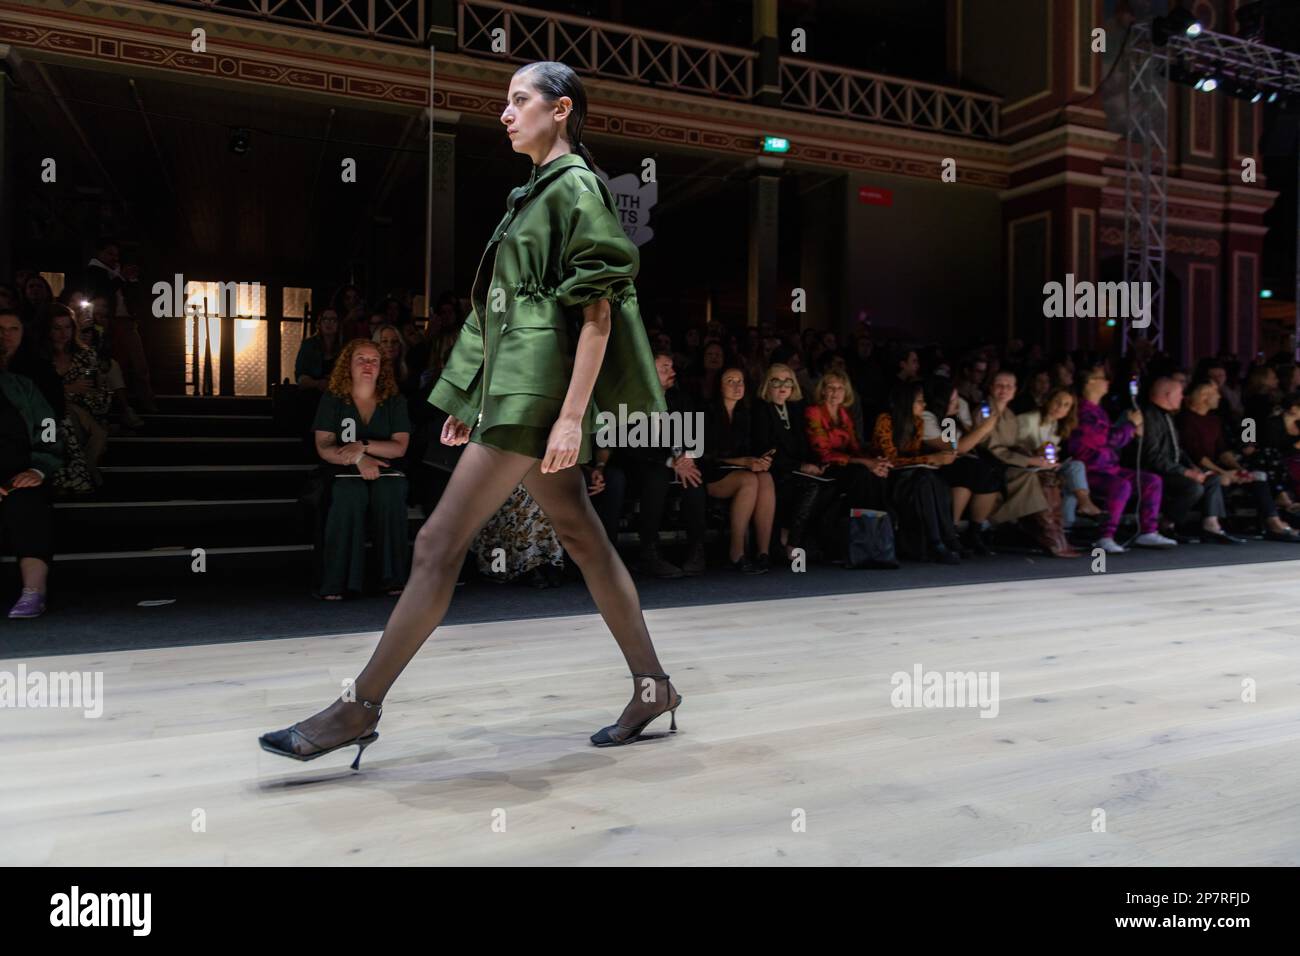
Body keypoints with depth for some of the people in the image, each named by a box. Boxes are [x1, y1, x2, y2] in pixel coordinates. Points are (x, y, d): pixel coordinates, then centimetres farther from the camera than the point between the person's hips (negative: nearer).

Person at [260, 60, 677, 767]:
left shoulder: (575, 187, -5)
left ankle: (359, 709, 2)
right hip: (510, 391, 10)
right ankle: (652, 687, 21)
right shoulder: (538, 192, 22)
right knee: (582, 538, 11)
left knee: (439, 543, -8)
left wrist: (572, 416, -20)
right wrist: (469, 401, 20)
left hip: (533, 393, -10)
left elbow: (598, 312, -14)